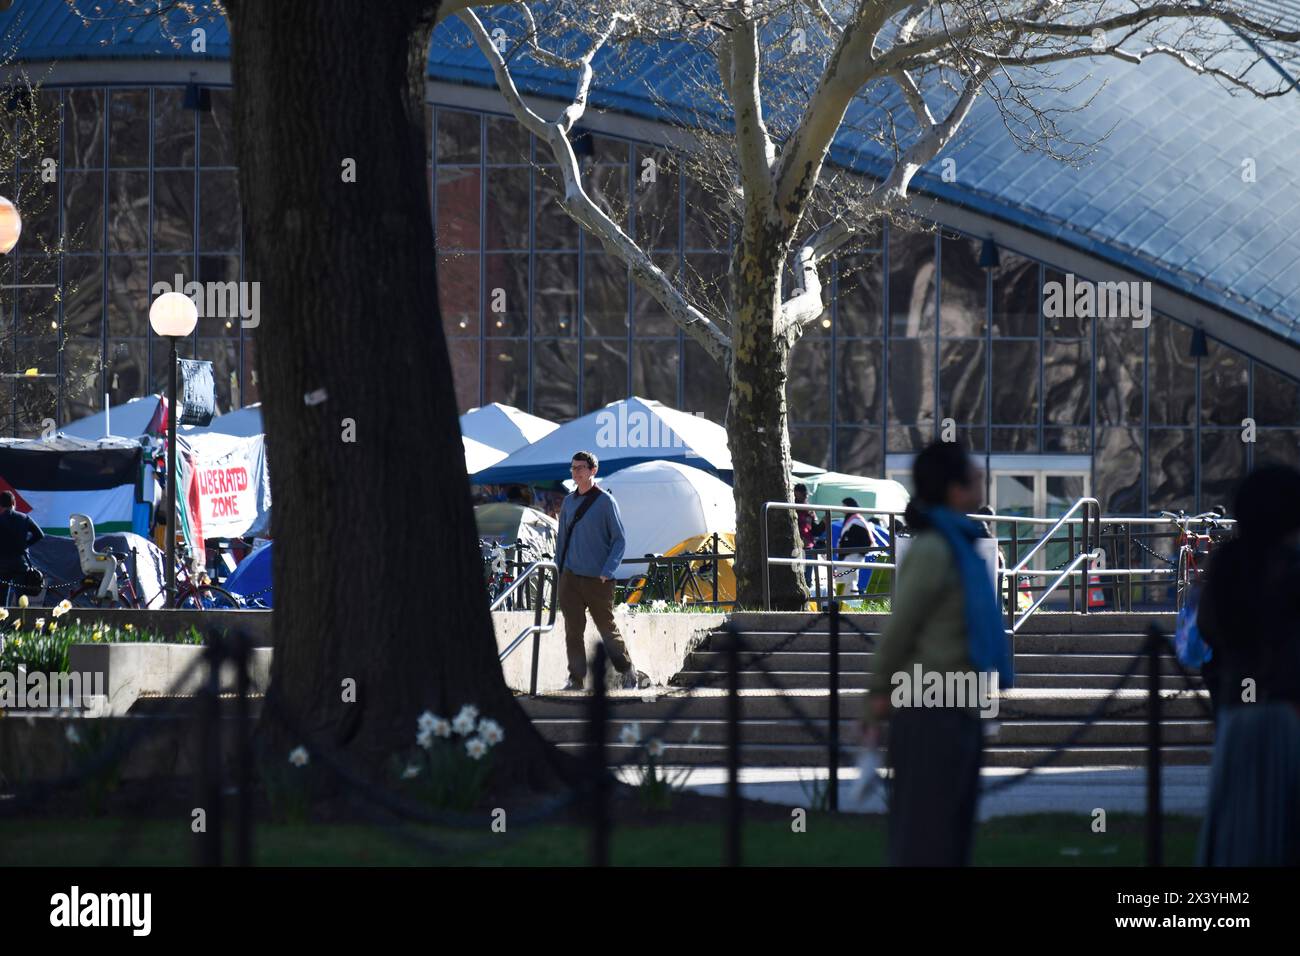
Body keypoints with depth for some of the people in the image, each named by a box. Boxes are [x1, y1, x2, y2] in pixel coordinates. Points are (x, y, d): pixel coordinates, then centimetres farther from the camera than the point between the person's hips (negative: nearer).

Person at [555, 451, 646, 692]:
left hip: (598, 580, -4)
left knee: (607, 629, 4)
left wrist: (607, 571, -15)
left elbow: (619, 540, -4)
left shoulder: (605, 502, -5)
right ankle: (576, 679, 3)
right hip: (571, 578, 4)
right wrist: (559, 570, 12)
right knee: (573, 630, -1)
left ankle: (629, 674, 19)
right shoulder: (568, 502, 11)